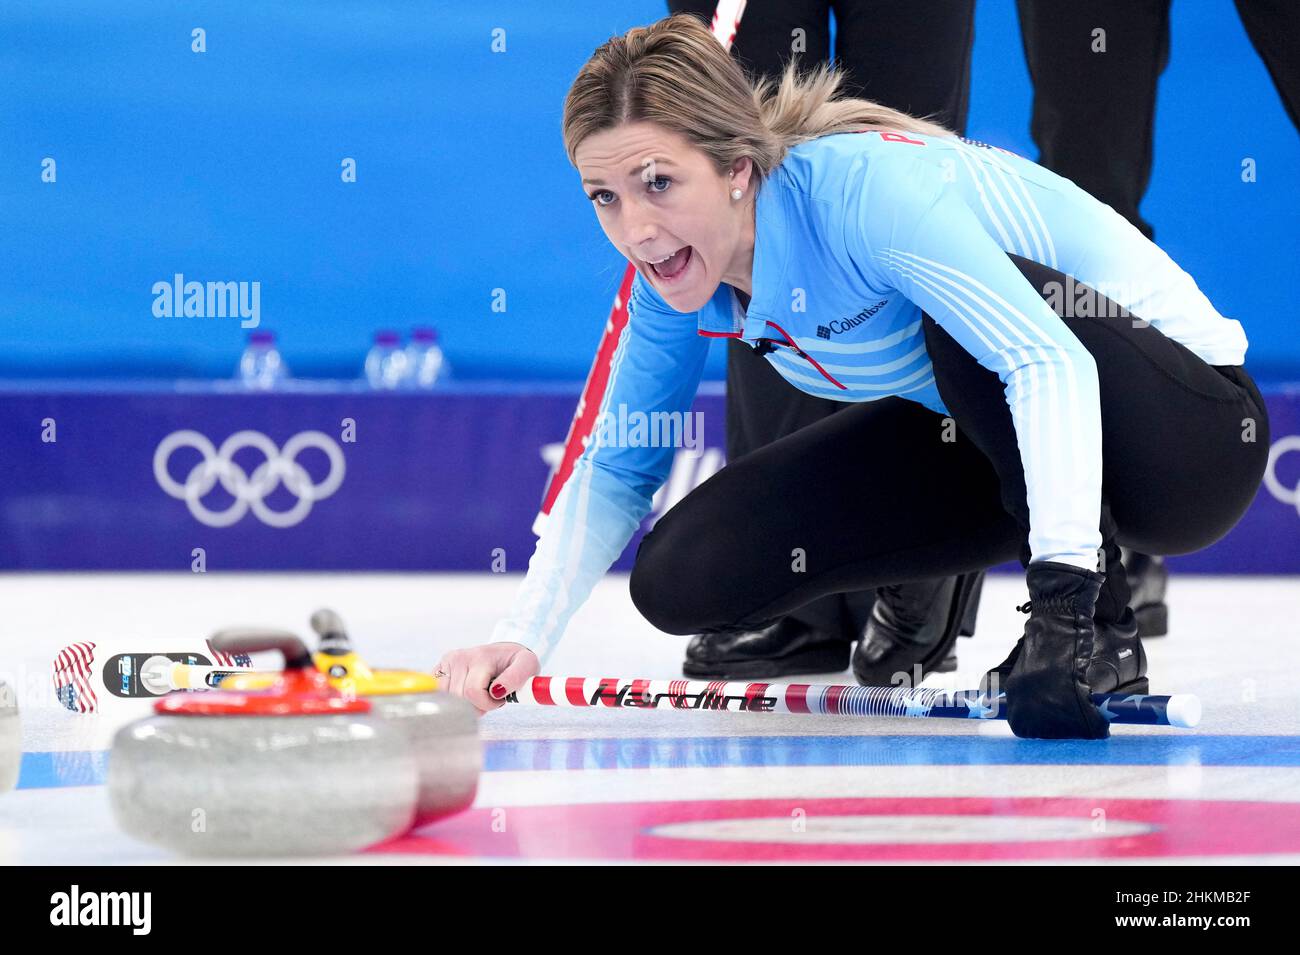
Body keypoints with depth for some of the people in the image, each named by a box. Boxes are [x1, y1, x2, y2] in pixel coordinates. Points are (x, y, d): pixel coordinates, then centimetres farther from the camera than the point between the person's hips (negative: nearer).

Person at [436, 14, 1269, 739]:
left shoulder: (858, 185, -31)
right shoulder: (678, 267, -8)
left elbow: (1050, 363, -41)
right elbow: (617, 469, 4)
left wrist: (1065, 577, -53)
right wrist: (522, 638, -11)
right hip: (976, 439, 7)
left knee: (974, 313, -37)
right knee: (681, 573, -9)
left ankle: (1097, 628, -21)